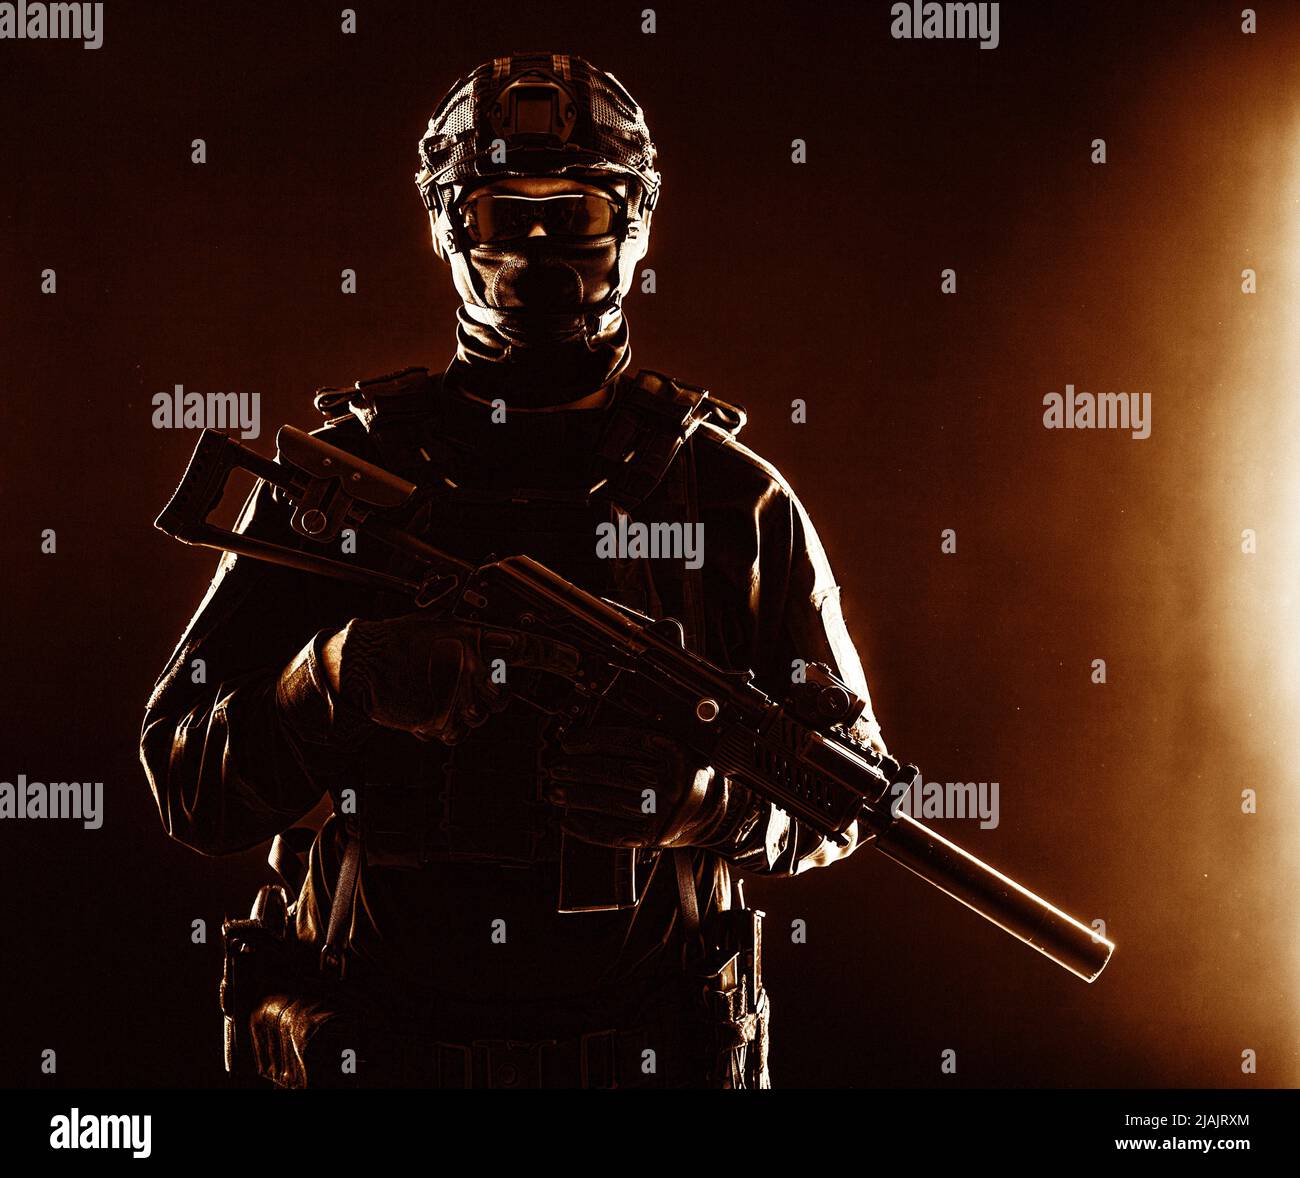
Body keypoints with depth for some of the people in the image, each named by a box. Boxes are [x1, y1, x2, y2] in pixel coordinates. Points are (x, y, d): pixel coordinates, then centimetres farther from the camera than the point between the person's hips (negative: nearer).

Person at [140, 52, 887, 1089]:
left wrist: (710, 799, -17)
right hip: (380, 1052, 0)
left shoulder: (734, 497, 0)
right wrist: (336, 684, -23)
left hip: (657, 1058, 1)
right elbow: (190, 785, -4)